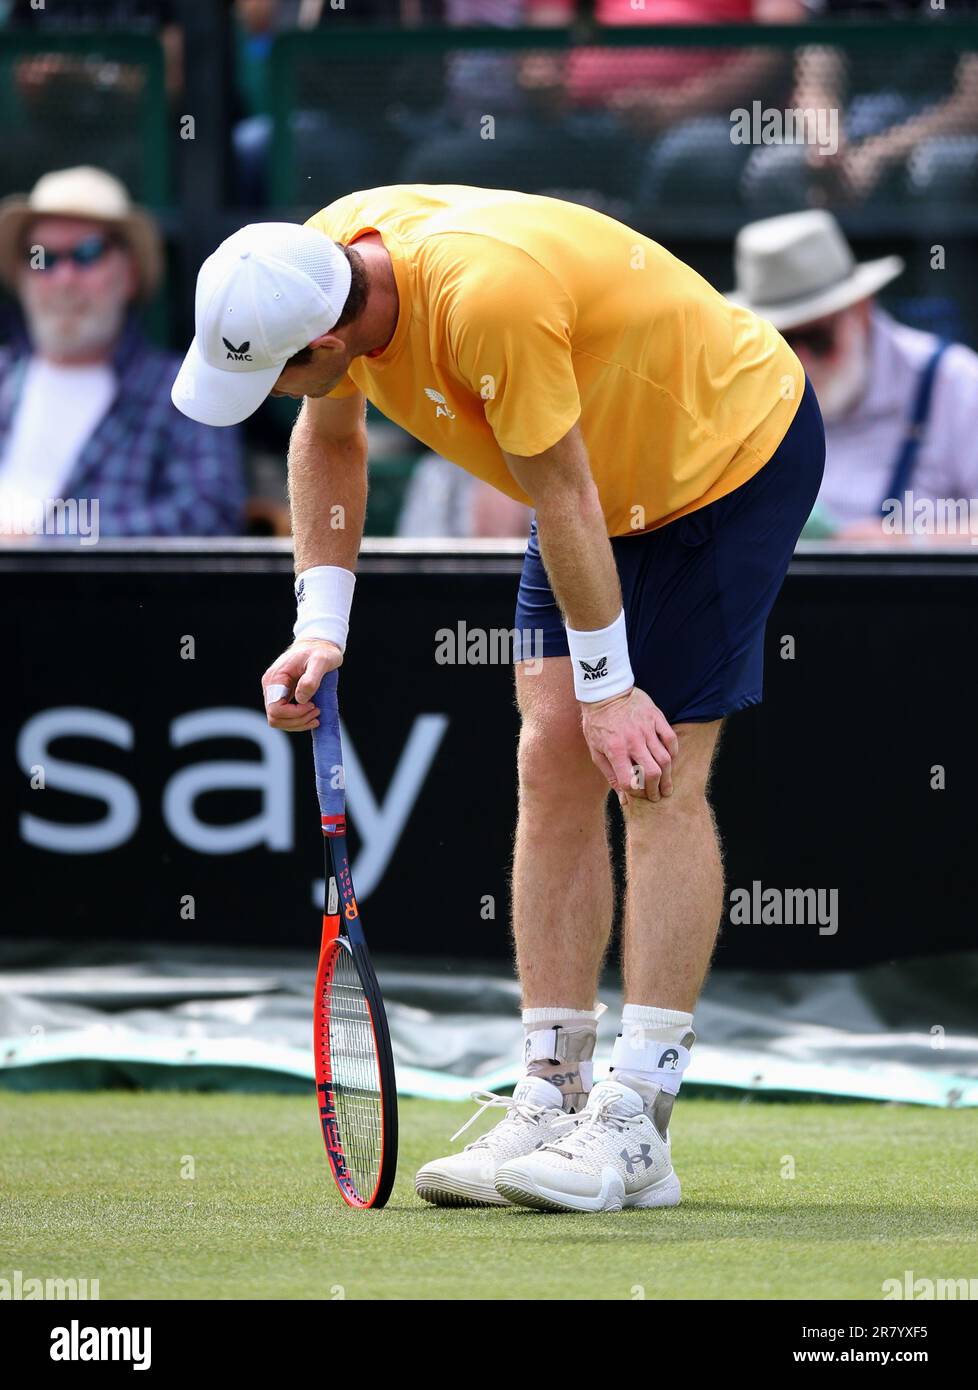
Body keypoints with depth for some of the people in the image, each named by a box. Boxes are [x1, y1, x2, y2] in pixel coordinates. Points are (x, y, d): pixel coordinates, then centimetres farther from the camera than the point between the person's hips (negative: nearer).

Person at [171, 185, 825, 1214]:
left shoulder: (490, 297, -40)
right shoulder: (325, 259, -14)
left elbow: (564, 500, -30)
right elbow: (329, 441, 5)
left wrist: (608, 689, -20)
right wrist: (321, 622, -5)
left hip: (734, 450, -8)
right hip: (604, 465, 8)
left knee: (656, 778, -12)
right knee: (552, 765, 0)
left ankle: (634, 1129, -11)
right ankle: (552, 1099, 2)